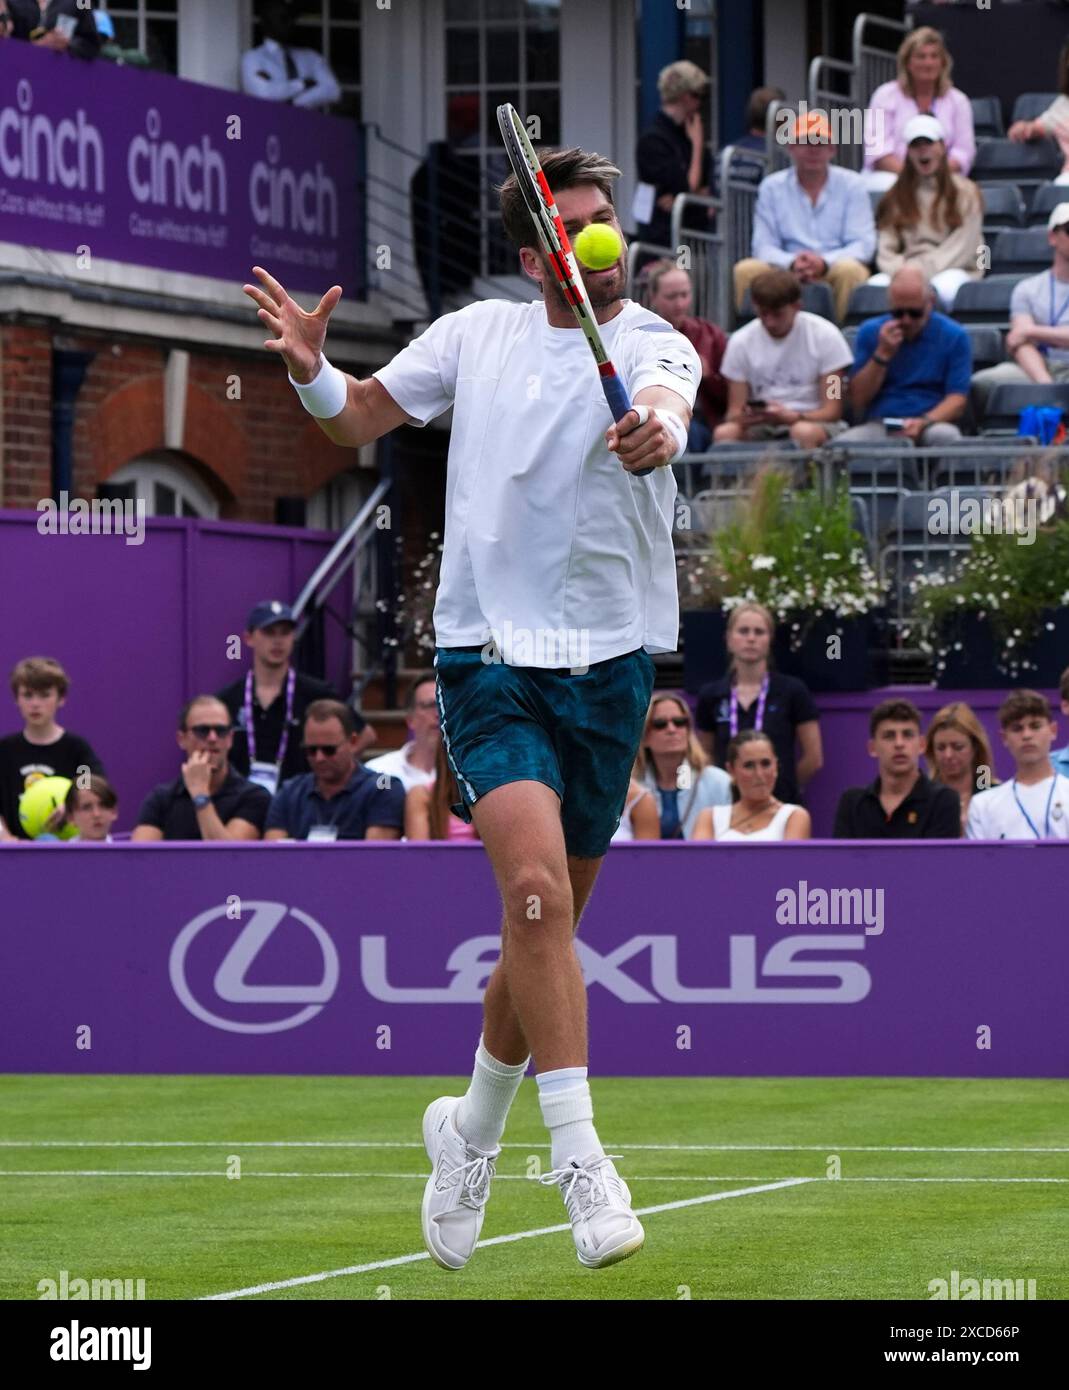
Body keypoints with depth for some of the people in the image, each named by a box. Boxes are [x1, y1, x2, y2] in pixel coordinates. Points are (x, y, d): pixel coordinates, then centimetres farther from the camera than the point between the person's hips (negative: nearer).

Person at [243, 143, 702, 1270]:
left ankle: (472, 1131, 34)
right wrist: (310, 371, -8)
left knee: (548, 922, 10)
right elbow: (357, 420, 14)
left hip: (607, 663, 0)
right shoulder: (477, 333, 6)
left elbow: (659, 410, -27)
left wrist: (648, 437, -52)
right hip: (487, 656, 0)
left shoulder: (654, 347, -4)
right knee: (535, 885, -21)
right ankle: (579, 1162, -23)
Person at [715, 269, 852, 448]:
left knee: (804, 432, -39)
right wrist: (742, 418, -23)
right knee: (724, 432, -31)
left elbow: (832, 411, -6)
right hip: (761, 426, 2)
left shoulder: (825, 335, -4)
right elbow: (735, 411, 4)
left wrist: (790, 417, -26)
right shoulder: (741, 341, 4)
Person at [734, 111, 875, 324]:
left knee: (851, 270, -35)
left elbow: (863, 244, -3)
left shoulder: (851, 184, 6)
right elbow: (764, 246, 3)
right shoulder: (772, 187, 10)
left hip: (833, 270, -1)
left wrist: (824, 262, -21)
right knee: (747, 270, -25)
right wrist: (792, 263, -20)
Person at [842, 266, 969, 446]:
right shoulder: (870, 332, 10)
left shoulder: (954, 336, 5)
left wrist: (924, 422, -21)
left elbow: (957, 401, -2)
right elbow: (858, 401, 6)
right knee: (844, 443, -33)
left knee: (945, 437, -37)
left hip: (932, 423, 0)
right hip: (879, 425, 0)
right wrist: (882, 355, -5)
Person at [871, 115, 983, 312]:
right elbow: (886, 250, 11)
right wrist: (902, 270, -11)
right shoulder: (896, 196, 18)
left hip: (952, 271, -3)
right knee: (876, 285, -31)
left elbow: (960, 249, -2)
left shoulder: (965, 192, 7)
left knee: (944, 287, -40)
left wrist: (923, 269, -12)